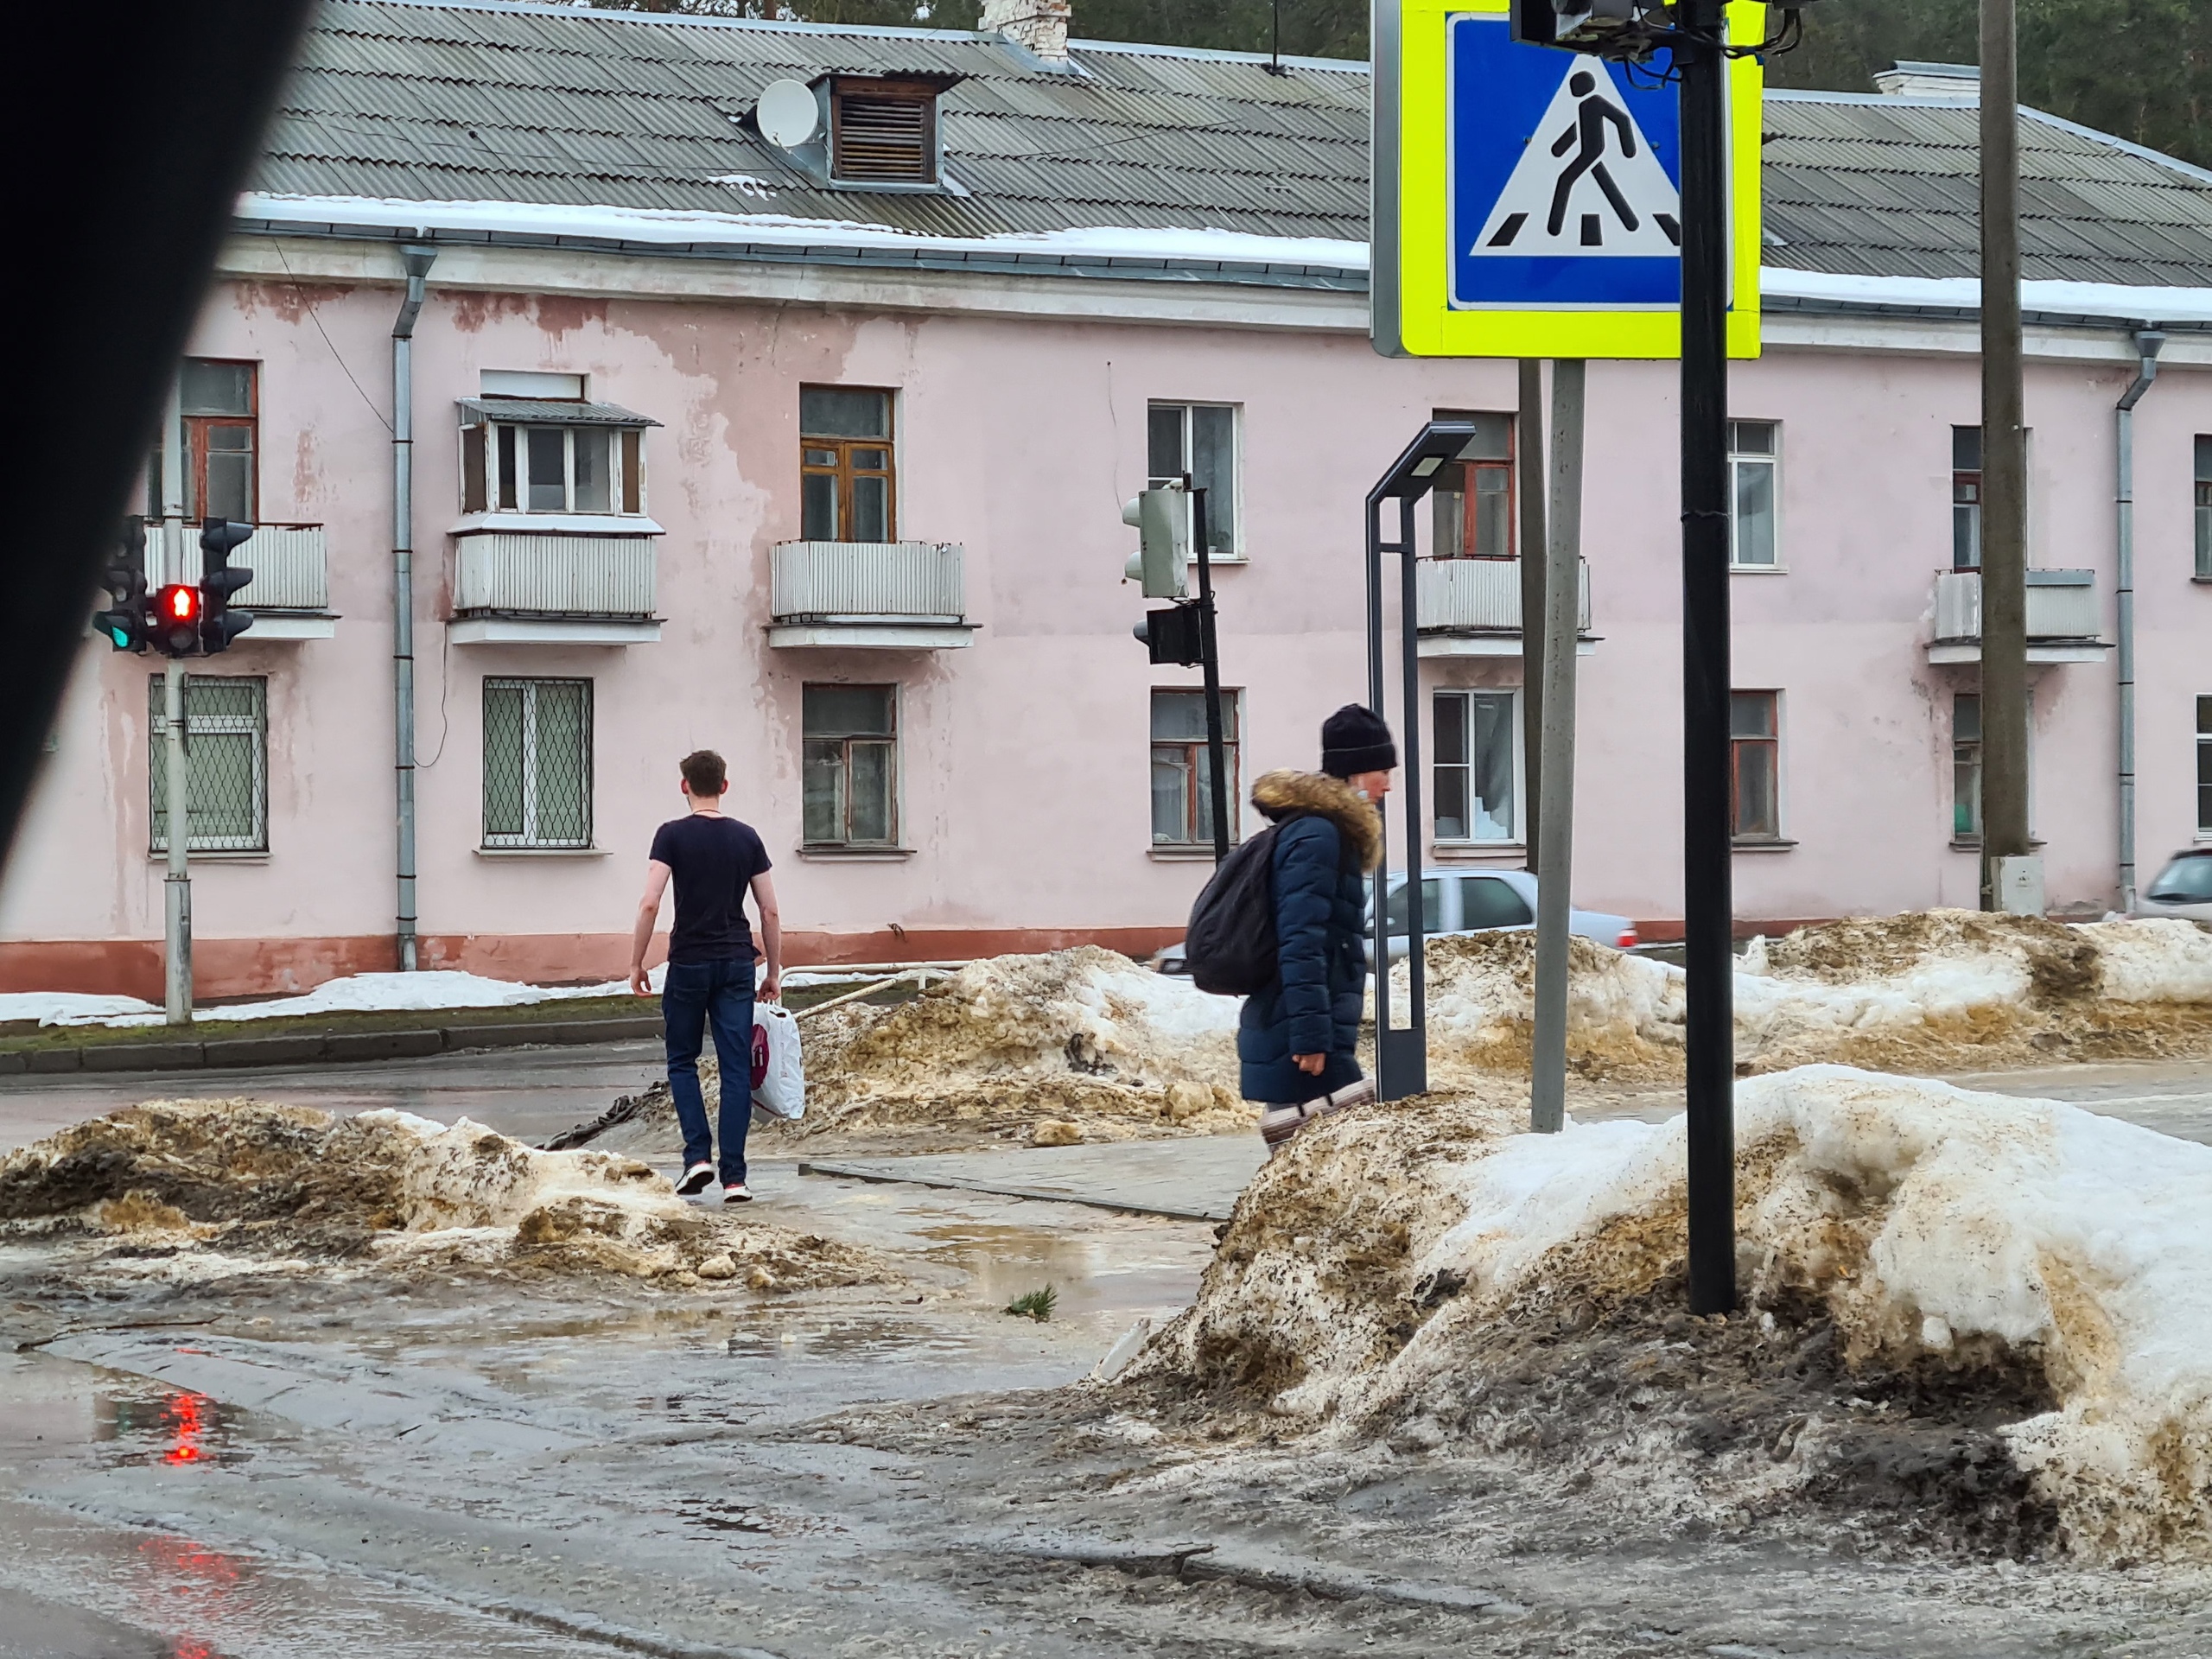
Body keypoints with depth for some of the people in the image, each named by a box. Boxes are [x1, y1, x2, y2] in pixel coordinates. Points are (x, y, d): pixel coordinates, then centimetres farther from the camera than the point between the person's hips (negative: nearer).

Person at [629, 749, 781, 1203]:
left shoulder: (672, 835, -5)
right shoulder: (746, 838, 5)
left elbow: (650, 903, -12)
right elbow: (770, 911, 6)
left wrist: (636, 963, -3)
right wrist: (774, 972, 14)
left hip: (689, 964, -2)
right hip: (737, 964, 2)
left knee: (683, 1062, 14)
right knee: (736, 1070, 2)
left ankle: (698, 1156, -1)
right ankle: (734, 1177, -2)